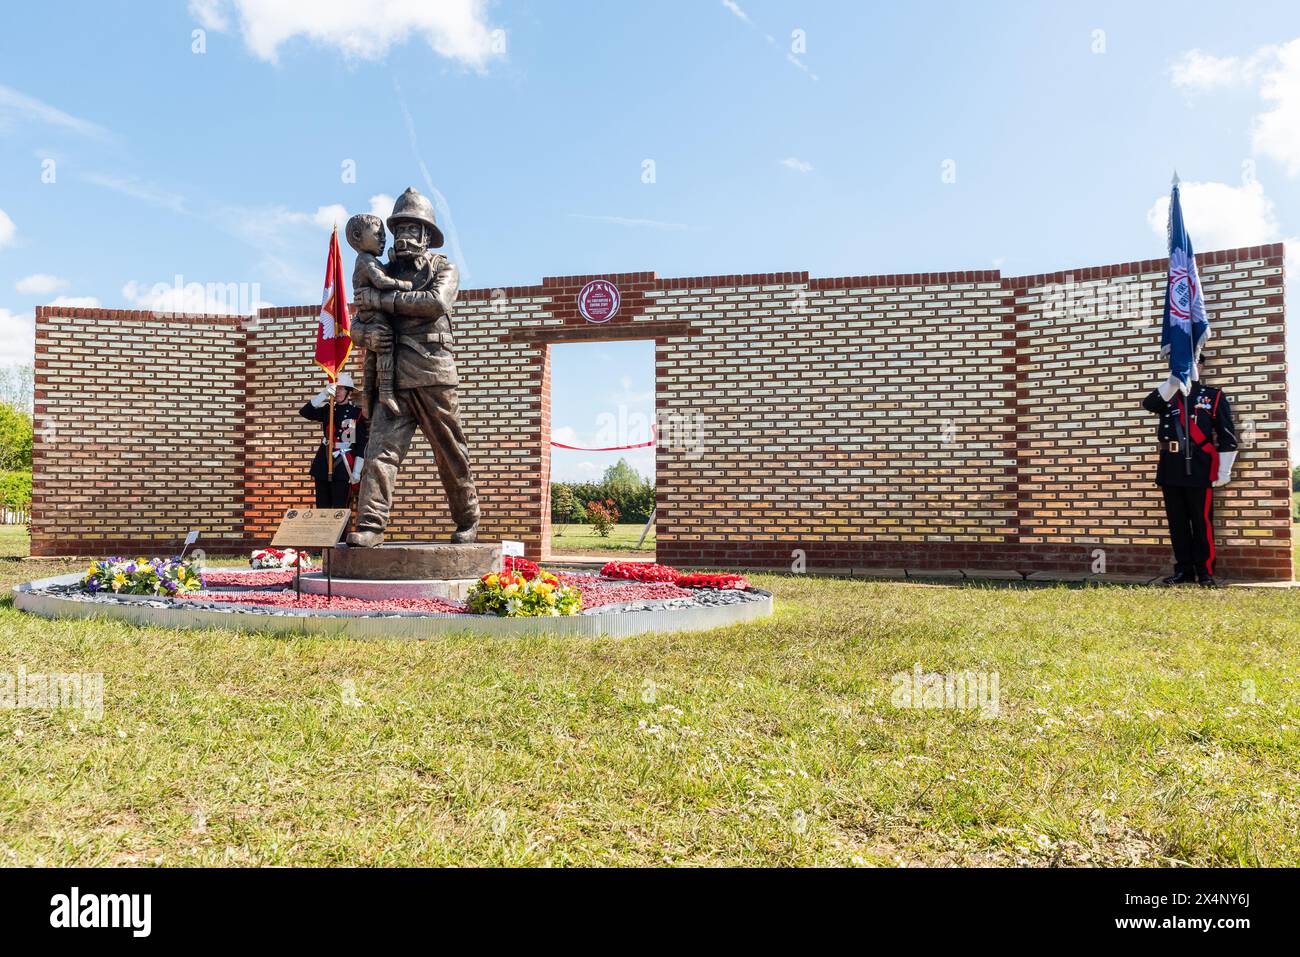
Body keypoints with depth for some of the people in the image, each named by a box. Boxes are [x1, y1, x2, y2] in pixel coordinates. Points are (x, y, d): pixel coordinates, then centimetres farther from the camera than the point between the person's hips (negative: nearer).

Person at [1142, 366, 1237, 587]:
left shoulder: (1213, 395, 5)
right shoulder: (1166, 395, 15)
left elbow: (1227, 436, 2)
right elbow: (1149, 404, -9)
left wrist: (1223, 471, -4)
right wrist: (1173, 382, -20)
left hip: (1199, 469, -3)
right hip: (1170, 469, 4)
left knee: (1202, 522, -1)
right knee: (1177, 523, 7)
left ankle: (1205, 572, 7)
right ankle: (1184, 570, 15)